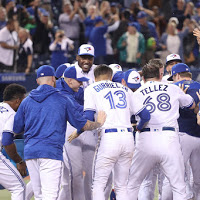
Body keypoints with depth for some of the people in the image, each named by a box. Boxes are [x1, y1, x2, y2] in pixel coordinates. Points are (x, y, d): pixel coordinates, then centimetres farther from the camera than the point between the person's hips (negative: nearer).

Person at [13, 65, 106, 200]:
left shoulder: (27, 101, 12)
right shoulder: (62, 100, 3)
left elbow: (16, 129, 16)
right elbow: (83, 125, 8)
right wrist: (99, 123, 28)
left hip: (30, 152, 5)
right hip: (51, 152, -4)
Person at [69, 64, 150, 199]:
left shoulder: (92, 89, 10)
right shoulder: (124, 89, 21)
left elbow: (88, 116, -5)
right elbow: (145, 115, 17)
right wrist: (138, 128, 37)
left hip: (109, 138, -4)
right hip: (128, 137, 4)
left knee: (98, 185, 3)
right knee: (121, 186, 12)